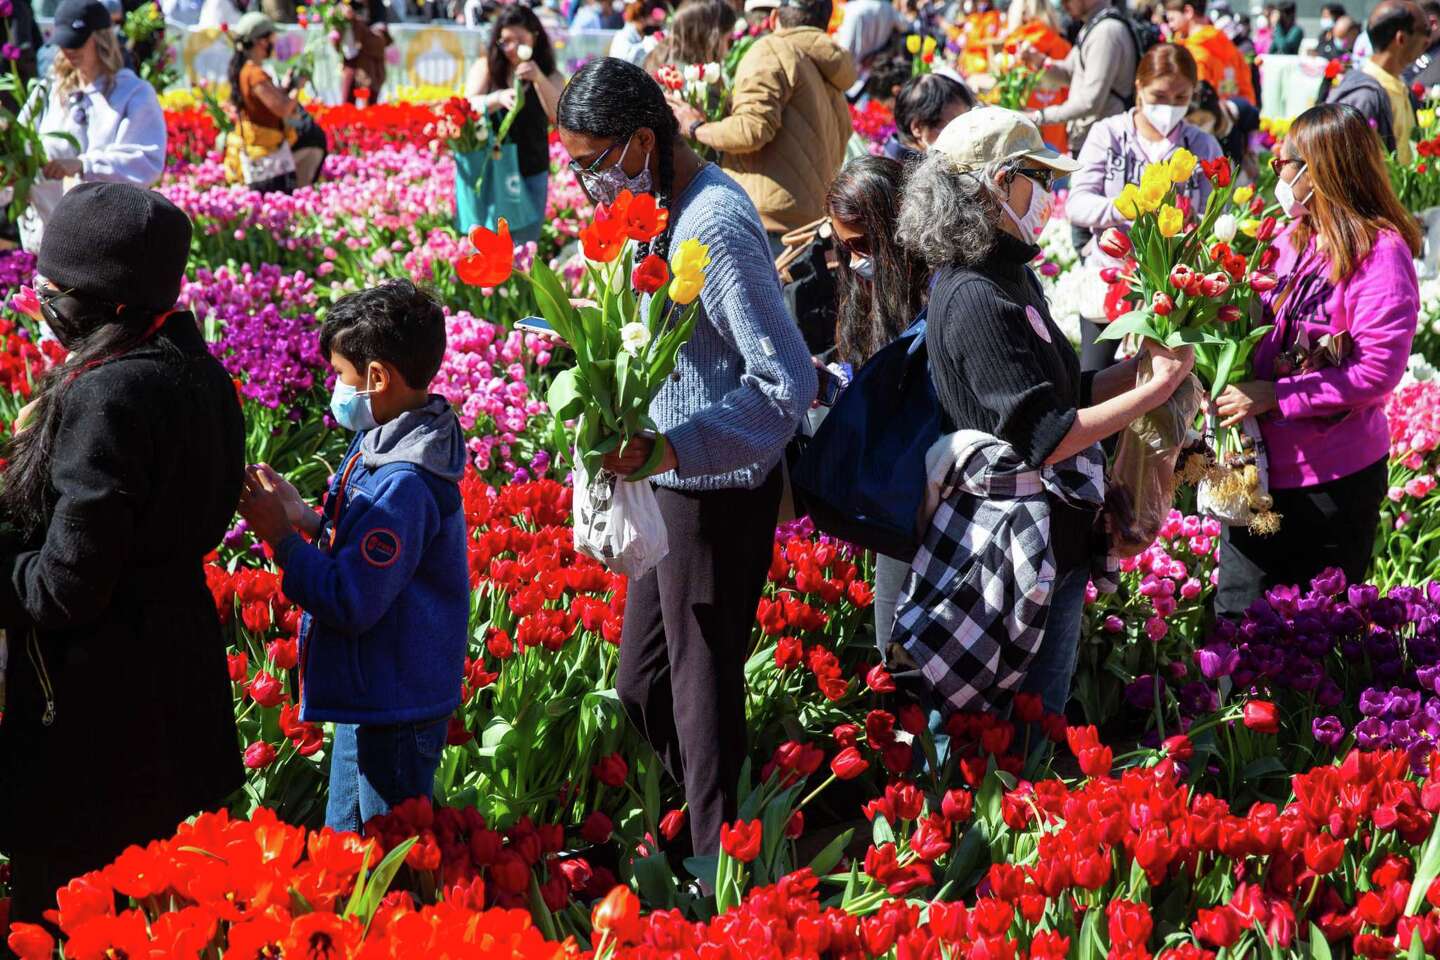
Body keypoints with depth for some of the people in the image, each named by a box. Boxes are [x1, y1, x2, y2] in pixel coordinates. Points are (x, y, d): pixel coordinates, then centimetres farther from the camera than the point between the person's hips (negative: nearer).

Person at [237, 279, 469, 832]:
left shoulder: (403, 484, -27)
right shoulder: (385, 446, 5)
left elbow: (350, 603, -28)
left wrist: (282, 537, -20)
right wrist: (306, 516, 3)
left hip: (394, 715, -10)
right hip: (374, 700, 10)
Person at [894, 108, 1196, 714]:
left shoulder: (1012, 278, 11)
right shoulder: (976, 300, -21)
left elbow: (1065, 395, 15)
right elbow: (1045, 439, -24)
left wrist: (1146, 361, 3)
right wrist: (1159, 385, -19)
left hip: (1055, 547, 10)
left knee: (1039, 721, 18)